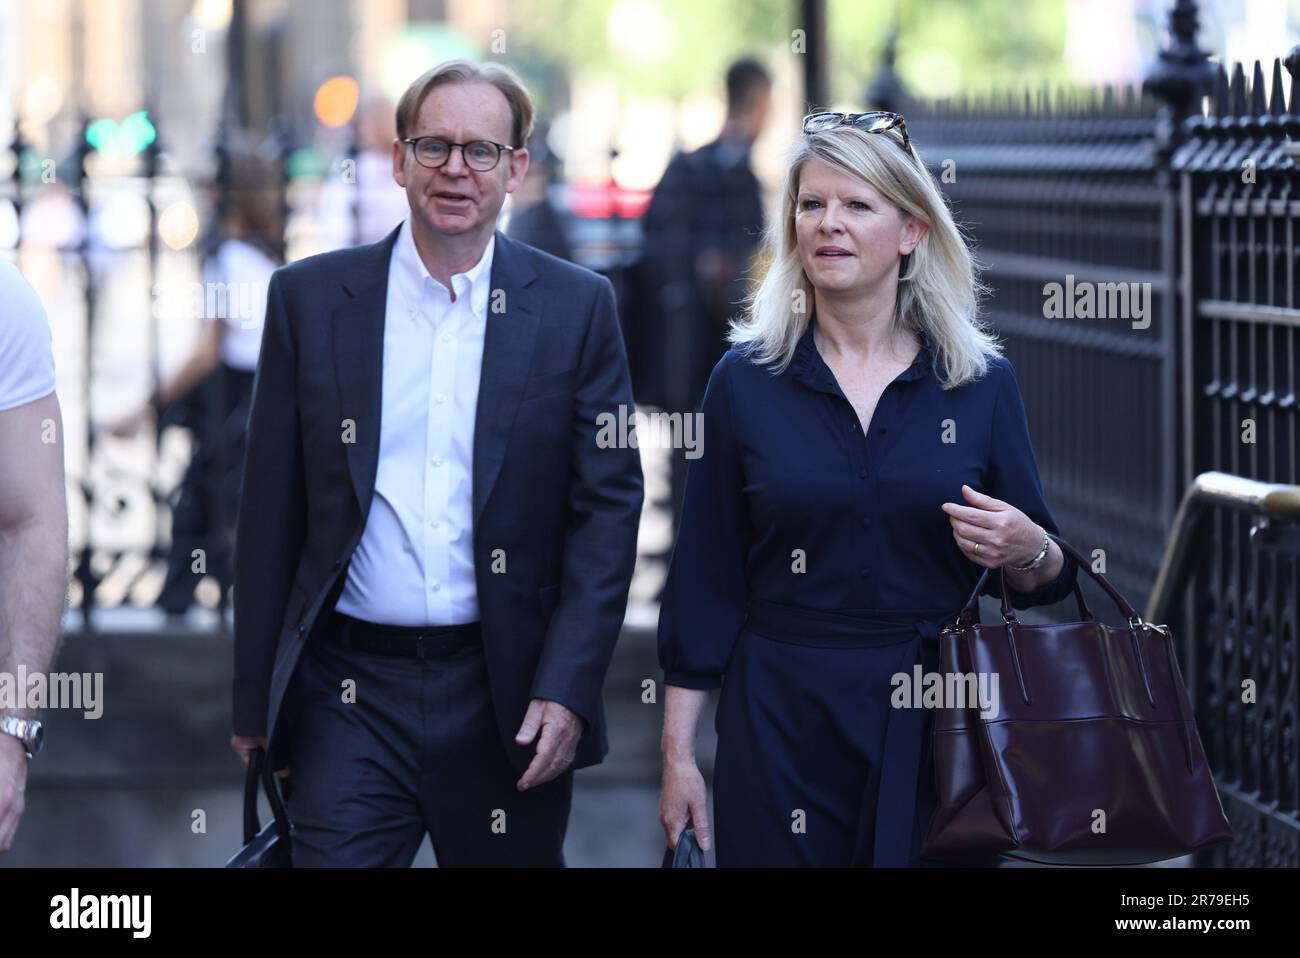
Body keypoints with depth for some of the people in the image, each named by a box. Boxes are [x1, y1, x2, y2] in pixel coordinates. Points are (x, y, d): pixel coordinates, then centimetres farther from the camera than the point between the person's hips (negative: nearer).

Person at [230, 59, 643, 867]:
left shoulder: (576, 307, 3)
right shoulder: (310, 298, 4)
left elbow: (609, 504, 0)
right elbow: (272, 509, 6)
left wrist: (567, 687, -9)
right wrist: (255, 701, 3)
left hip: (507, 696, 0)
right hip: (349, 694, 0)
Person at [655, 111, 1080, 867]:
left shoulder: (981, 382, 2)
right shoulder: (746, 381, 1)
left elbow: (1048, 579, 8)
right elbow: (705, 583, 2)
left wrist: (1027, 550, -15)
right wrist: (679, 755, -1)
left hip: (936, 722, 1)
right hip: (782, 724, 0)